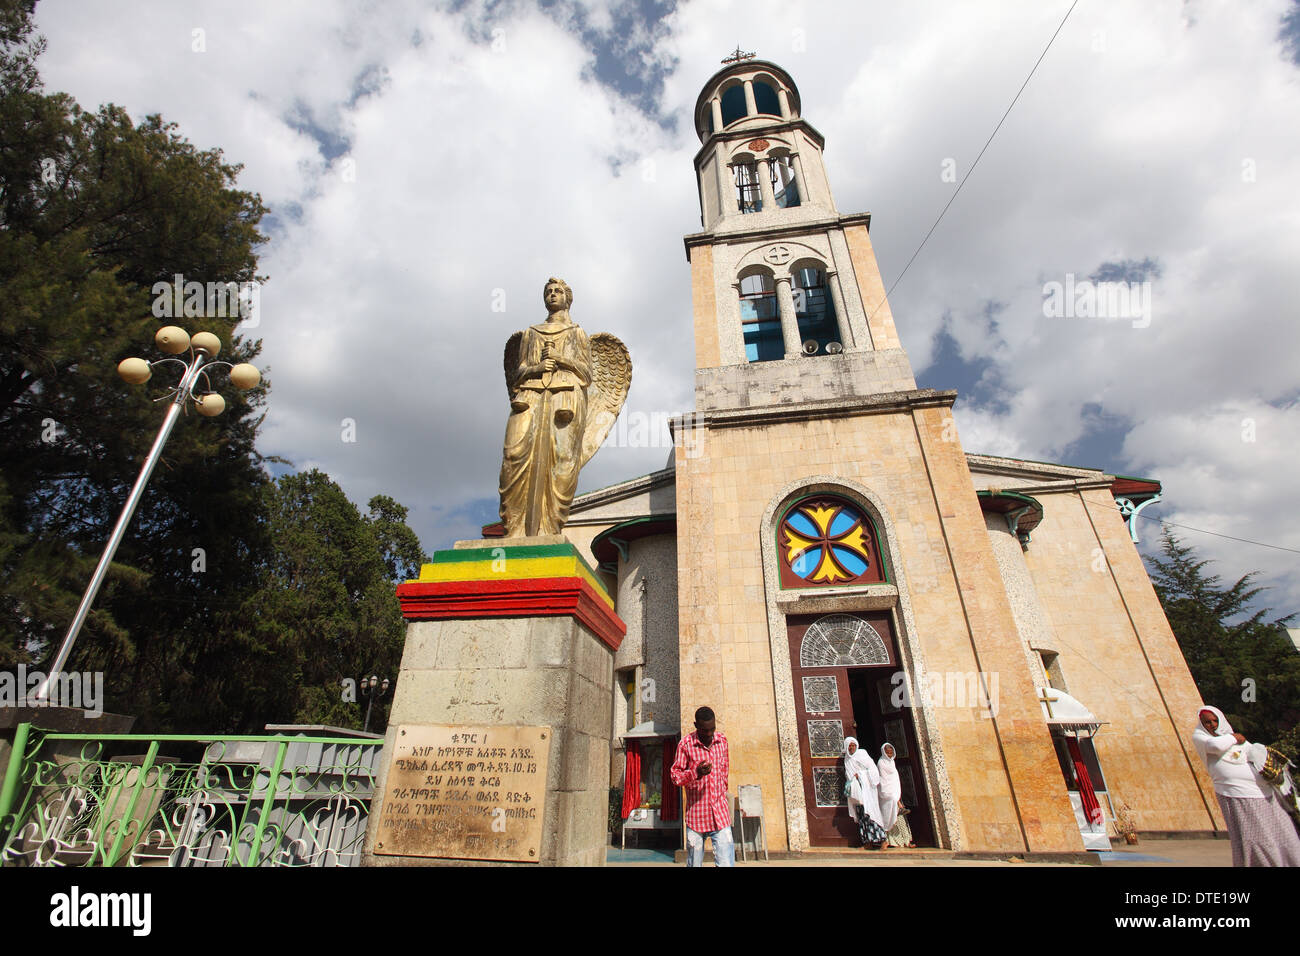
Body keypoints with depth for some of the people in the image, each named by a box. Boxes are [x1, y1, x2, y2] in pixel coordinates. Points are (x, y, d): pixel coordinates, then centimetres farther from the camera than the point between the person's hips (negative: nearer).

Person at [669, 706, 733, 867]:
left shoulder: (722, 740, 5)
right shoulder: (686, 744, -8)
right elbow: (674, 775, -5)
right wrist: (695, 773, -21)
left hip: (720, 813, 2)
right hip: (696, 815, -2)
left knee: (726, 862, -5)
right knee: (694, 863, 6)